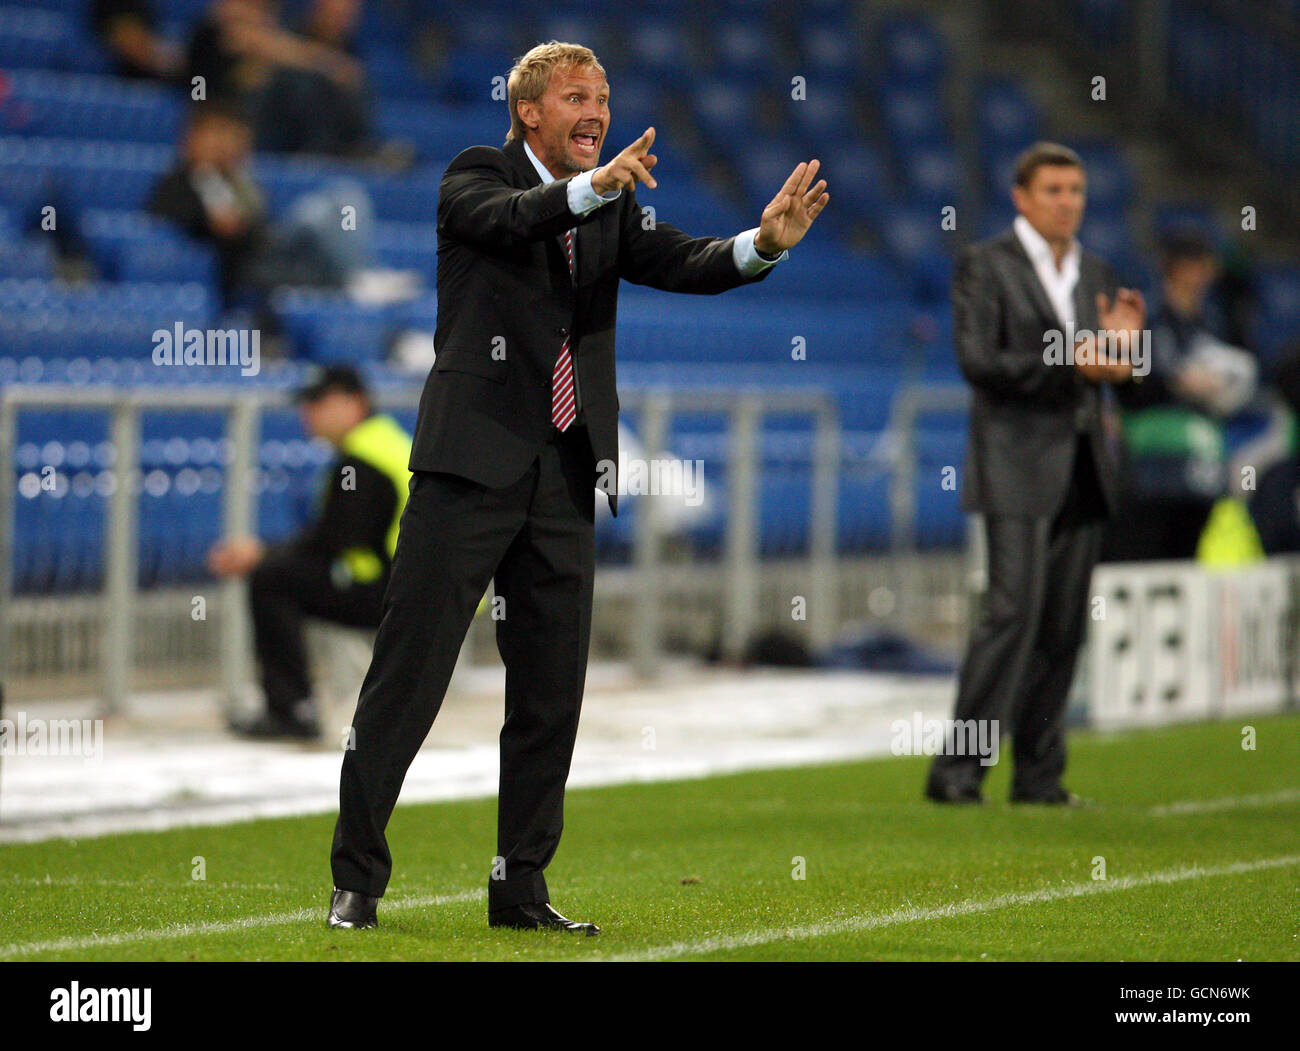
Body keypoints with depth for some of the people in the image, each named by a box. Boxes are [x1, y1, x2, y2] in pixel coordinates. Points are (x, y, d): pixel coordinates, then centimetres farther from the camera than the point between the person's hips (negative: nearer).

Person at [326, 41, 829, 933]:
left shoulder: (612, 209, 14)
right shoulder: (477, 176, 0)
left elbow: (681, 264, -1)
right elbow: (506, 219, -22)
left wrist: (765, 242, -20)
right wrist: (594, 187, -40)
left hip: (564, 476, 5)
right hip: (474, 463, -5)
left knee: (552, 693, 7)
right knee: (408, 676, -4)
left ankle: (522, 888, 15)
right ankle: (356, 878, 2)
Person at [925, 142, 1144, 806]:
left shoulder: (1095, 274, 17)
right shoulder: (985, 265, -2)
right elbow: (976, 361, -12)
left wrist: (1120, 344, -3)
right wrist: (1070, 364, -20)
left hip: (1082, 467, 6)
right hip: (1018, 465, -6)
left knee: (1063, 625, 4)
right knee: (1014, 608, -15)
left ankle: (1039, 774, 8)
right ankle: (957, 769, -12)